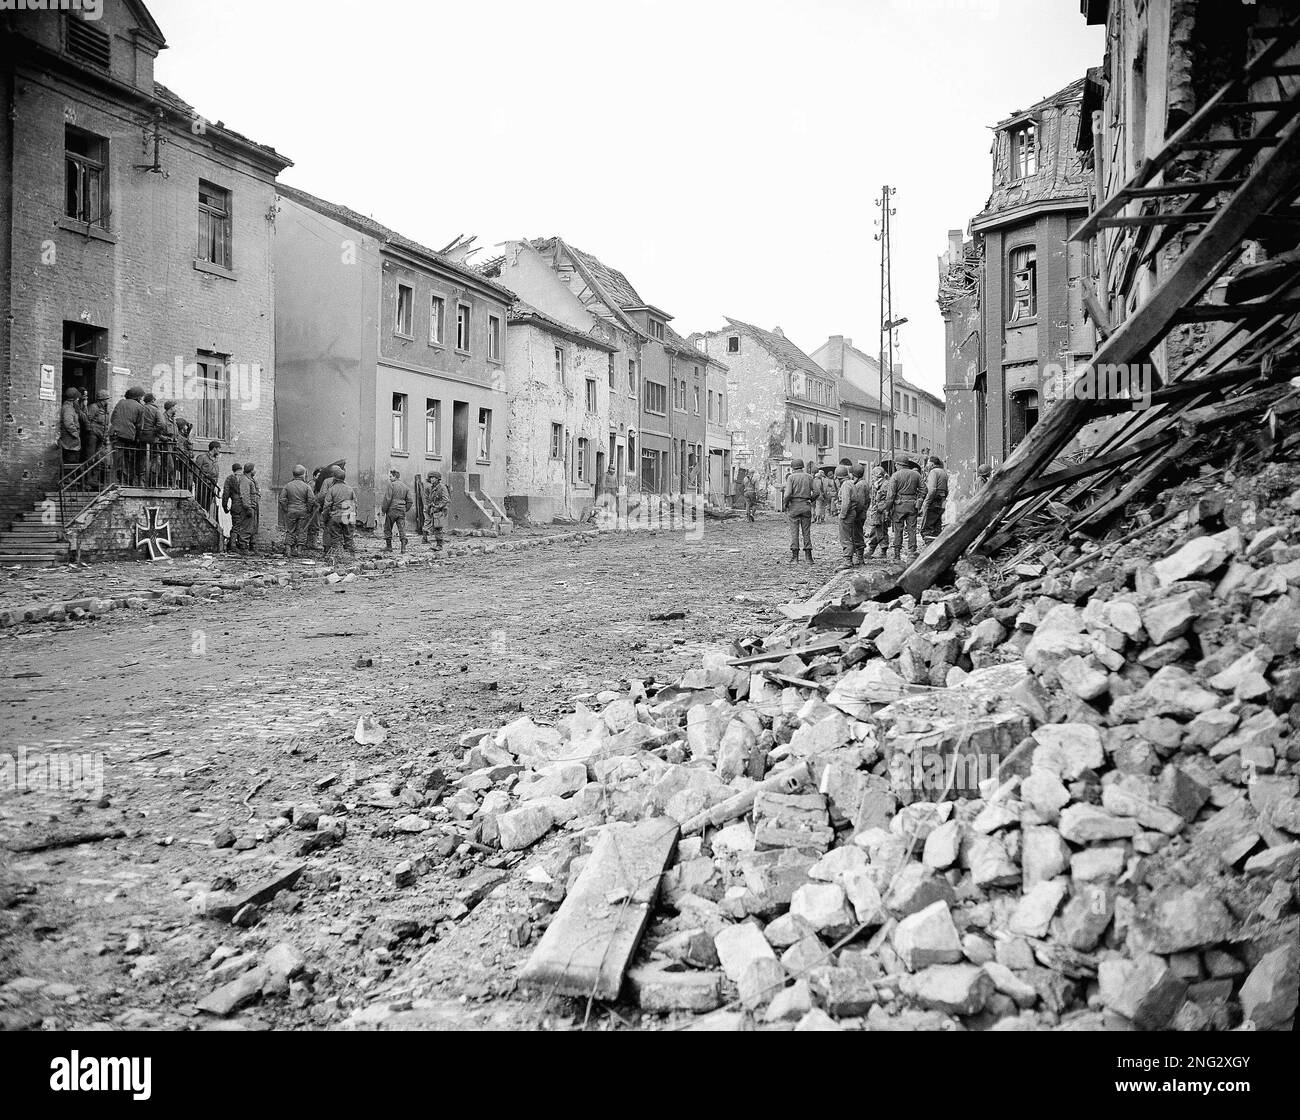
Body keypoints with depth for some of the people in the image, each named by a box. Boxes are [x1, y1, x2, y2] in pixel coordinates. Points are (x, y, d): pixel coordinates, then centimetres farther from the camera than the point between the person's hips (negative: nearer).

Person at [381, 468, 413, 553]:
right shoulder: (405, 486, 10)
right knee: (402, 529, 3)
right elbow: (410, 501, 10)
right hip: (402, 511, 5)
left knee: (387, 529, 9)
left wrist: (383, 510, -5)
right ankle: (403, 547, -5)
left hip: (391, 510, -5)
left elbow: (387, 499, -13)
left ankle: (389, 546, 13)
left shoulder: (391, 485, -9)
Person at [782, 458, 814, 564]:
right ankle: (809, 558, 8)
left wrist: (785, 505, 1)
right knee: (807, 532, 8)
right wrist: (810, 500, 14)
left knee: (794, 532, 1)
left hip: (794, 506, -3)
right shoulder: (809, 477, 6)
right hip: (806, 506, 3)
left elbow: (788, 494, -12)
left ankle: (794, 558, -2)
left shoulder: (791, 477, -3)